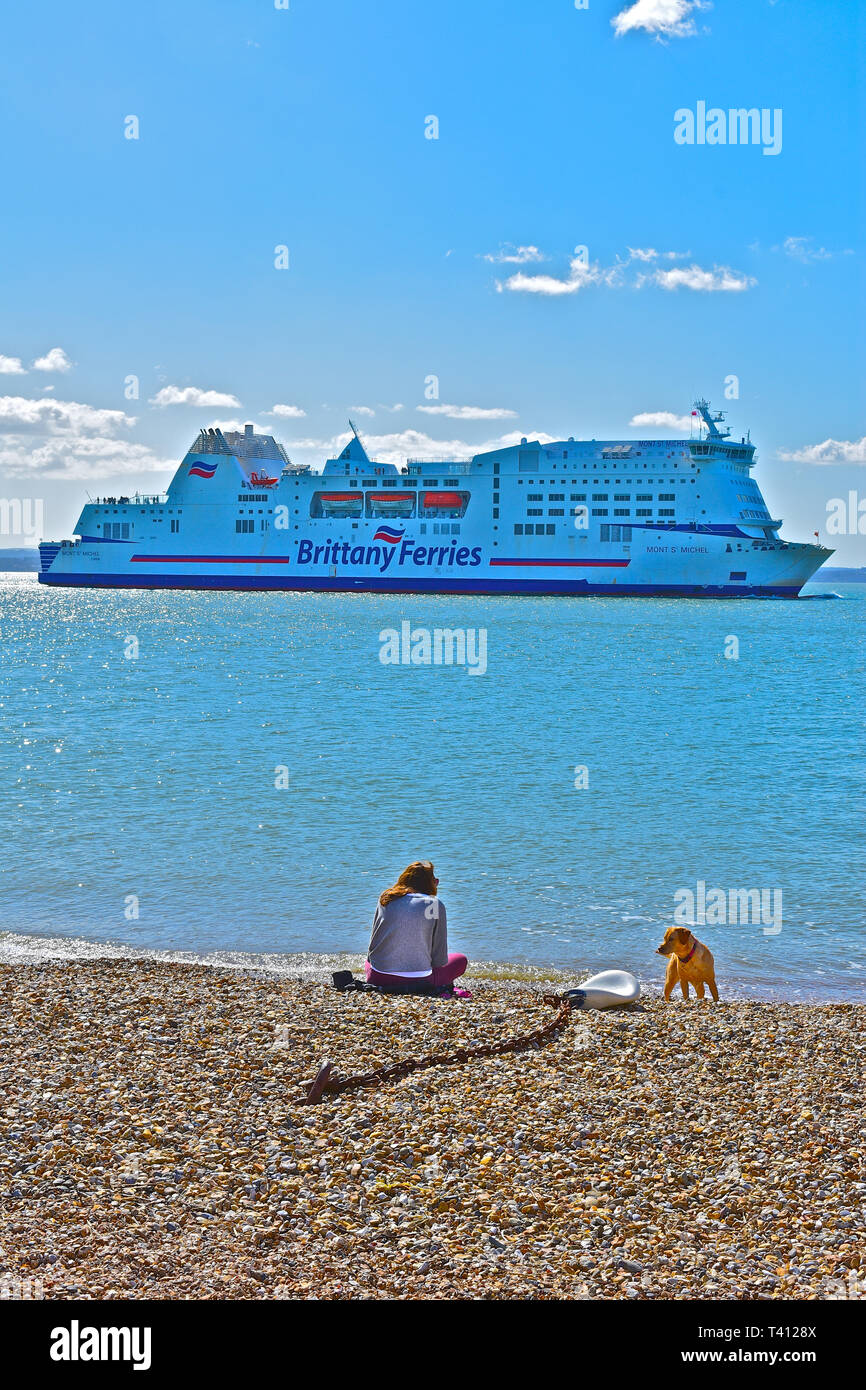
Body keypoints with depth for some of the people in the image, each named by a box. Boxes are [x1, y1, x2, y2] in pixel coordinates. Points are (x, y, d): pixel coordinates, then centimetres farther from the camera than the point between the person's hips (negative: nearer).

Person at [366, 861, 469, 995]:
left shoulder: (385, 899, 7)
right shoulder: (435, 904, -3)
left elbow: (372, 948, 12)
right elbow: (440, 959, -2)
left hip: (377, 978, 3)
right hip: (418, 982, -3)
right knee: (461, 960, 21)